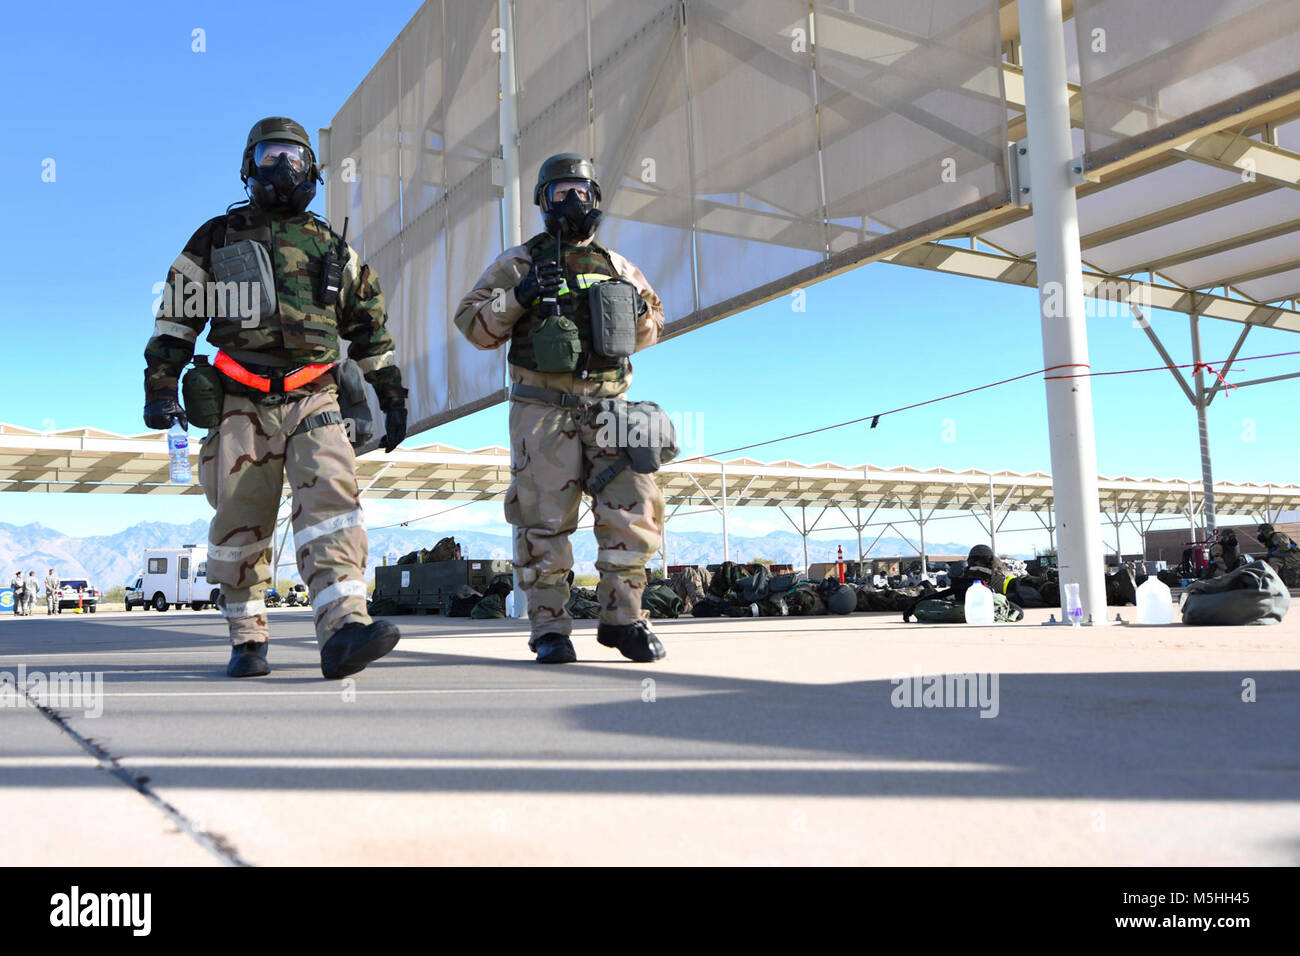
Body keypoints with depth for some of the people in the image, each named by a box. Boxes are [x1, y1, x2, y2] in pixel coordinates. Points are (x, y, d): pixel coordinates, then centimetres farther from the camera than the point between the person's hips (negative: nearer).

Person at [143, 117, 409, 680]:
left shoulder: (331, 247, 17)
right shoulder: (216, 238, 14)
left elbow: (368, 325, 20)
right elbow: (176, 317, 11)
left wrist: (392, 395, 16)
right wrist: (160, 388, 0)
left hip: (314, 398, 0)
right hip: (242, 402, 0)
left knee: (331, 499, -20)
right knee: (240, 523, 1)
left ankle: (343, 630, -29)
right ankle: (247, 641, 14)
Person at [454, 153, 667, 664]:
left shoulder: (616, 265, 18)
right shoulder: (519, 262, 7)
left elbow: (651, 325, 28)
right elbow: (474, 324, 1)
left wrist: (639, 311, 5)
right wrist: (519, 296, -14)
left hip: (607, 404, 3)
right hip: (543, 407, -3)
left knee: (634, 505, -6)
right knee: (544, 516, -3)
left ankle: (621, 618, 6)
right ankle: (549, 628, 7)